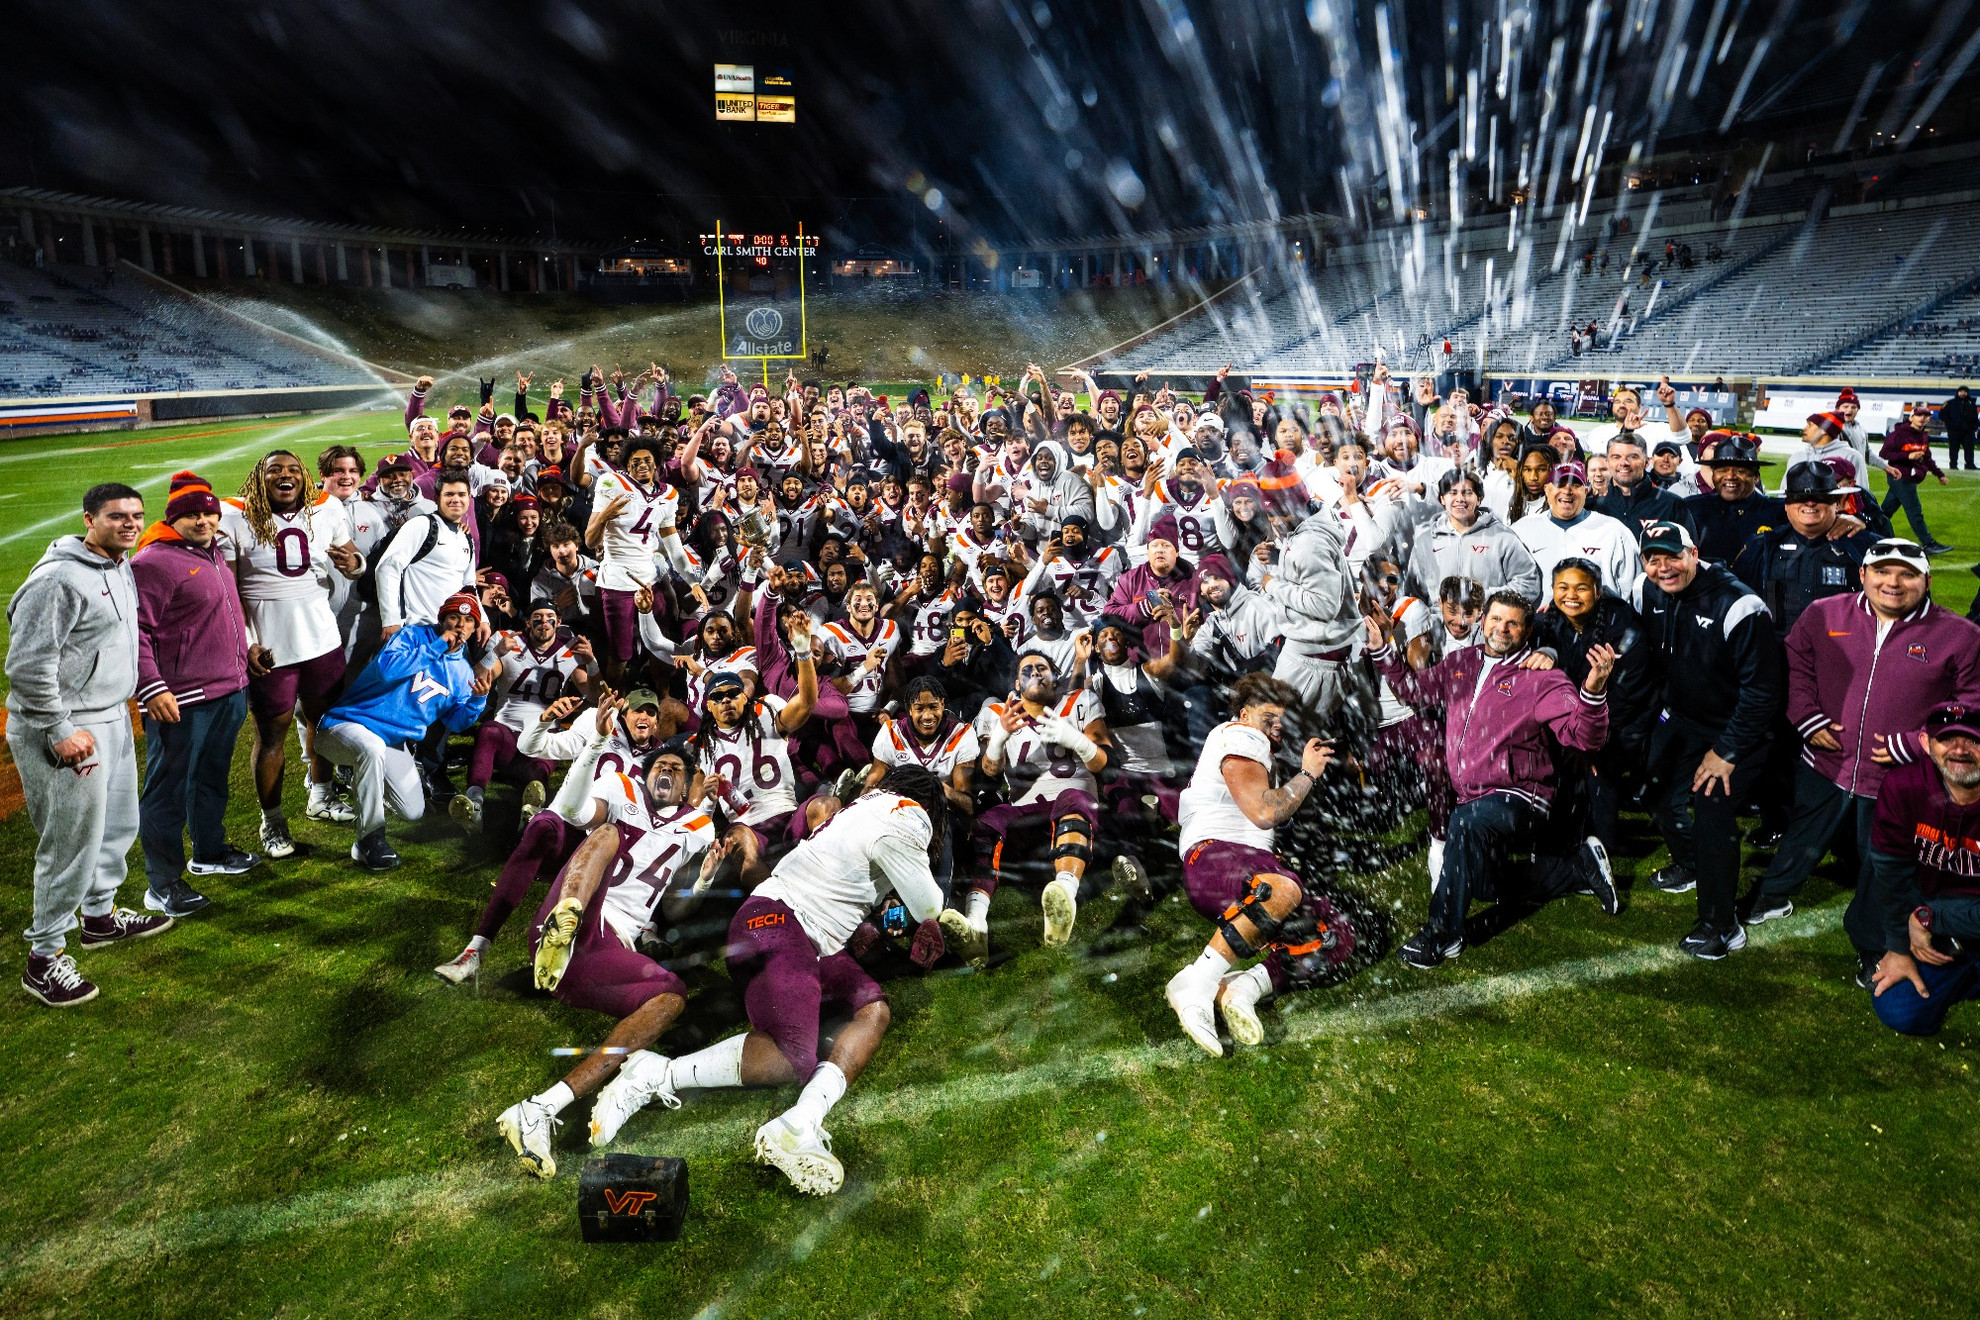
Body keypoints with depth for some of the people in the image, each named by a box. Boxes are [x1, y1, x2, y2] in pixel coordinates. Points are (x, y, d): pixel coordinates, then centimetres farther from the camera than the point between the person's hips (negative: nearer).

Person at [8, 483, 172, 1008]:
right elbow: (28, 665, -20)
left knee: (117, 825, 19)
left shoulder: (121, 568, 10)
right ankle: (44, 957, 8)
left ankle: (100, 915, 38)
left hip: (112, 718, 9)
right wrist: (60, 732, -19)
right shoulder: (59, 577, -19)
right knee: (72, 842, -4)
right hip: (67, 732, -9)